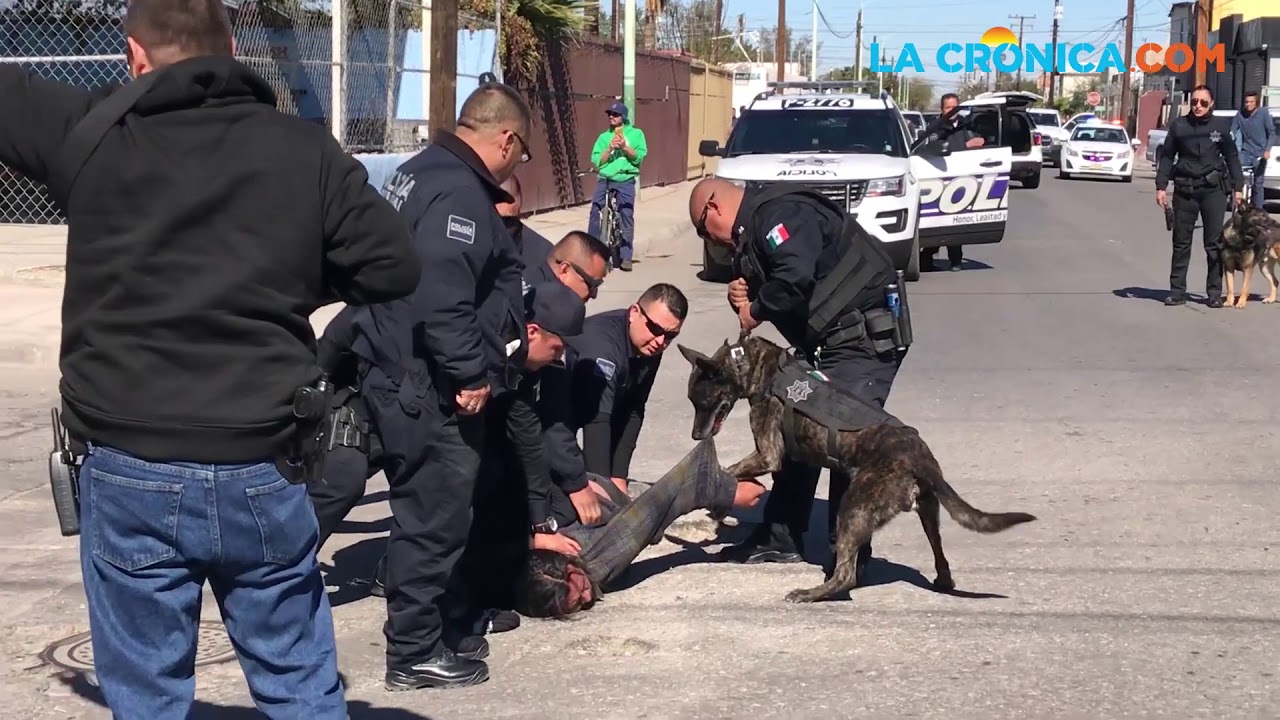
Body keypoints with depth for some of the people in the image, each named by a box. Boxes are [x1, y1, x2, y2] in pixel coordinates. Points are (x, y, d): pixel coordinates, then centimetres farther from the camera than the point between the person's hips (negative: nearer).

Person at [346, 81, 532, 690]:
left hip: (402, 374, 11)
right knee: (435, 518, -2)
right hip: (428, 385, -11)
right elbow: (442, 299, -29)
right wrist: (471, 374, -22)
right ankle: (415, 653, 7)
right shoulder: (458, 192, -19)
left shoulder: (422, 171, 15)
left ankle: (426, 627, 32)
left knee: (429, 511, 20)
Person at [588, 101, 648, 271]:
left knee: (627, 217, -4)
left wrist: (625, 147, -16)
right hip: (604, 179, 2)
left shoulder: (636, 134, 7)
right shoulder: (604, 137, 12)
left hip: (625, 180, -2)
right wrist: (610, 149, -11)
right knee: (595, 212, -9)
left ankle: (625, 257, -1)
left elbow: (639, 156, -2)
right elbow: (596, 161, 3)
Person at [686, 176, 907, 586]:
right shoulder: (751, 233, 18)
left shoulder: (777, 214, -17)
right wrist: (744, 298, -2)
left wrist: (756, 310, -17)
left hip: (864, 336, -11)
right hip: (826, 341, 11)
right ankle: (781, 537, 21)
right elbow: (770, 294, 20)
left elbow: (796, 276, -33)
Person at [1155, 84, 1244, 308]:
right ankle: (1177, 291, 9)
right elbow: (1167, 156, 6)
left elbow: (1232, 157, 8)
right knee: (1181, 243, 5)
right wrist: (1161, 186, 0)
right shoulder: (1179, 125, 3)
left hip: (1214, 189, -1)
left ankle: (1214, 292, 7)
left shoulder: (1221, 126, 3)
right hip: (1185, 190, 1)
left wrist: (1238, 187, 5)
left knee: (1214, 243, 1)